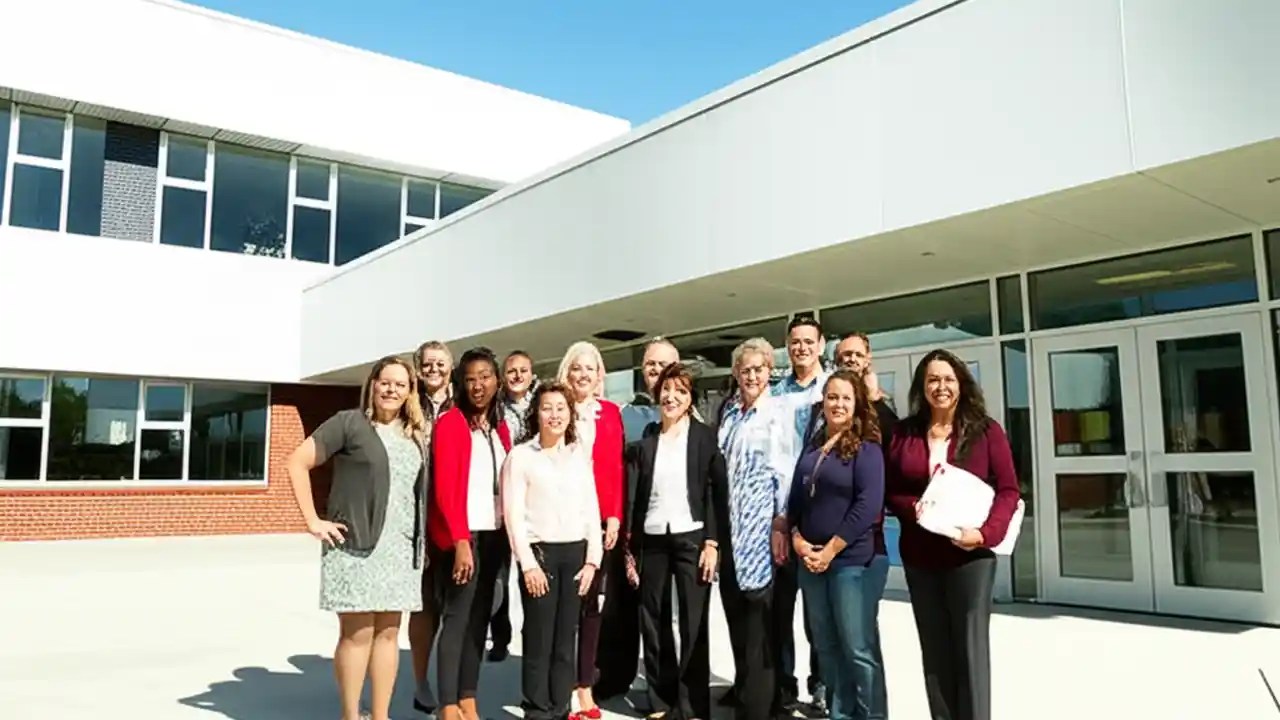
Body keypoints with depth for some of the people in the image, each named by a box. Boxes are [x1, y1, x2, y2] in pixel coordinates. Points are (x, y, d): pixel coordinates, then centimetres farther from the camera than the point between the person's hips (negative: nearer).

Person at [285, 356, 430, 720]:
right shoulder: (350, 422, -3)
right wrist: (313, 521, -10)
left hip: (401, 548, 5)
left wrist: (422, 541, 7)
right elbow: (298, 462, -6)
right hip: (355, 544, -5)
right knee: (357, 632, -2)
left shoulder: (416, 435, 13)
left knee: (388, 632, 9)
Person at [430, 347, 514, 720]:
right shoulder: (450, 423, -6)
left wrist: (511, 533, 5)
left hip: (493, 534, 6)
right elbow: (444, 488, -13)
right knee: (456, 618, -4)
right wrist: (460, 540, -19)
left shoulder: (499, 427, 14)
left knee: (479, 618, 9)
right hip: (462, 536, -6)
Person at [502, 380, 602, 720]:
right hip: (539, 552, -3)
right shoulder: (520, 455, -1)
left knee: (566, 639, 8)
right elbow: (513, 514, -6)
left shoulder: (580, 455, 11)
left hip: (576, 553, 4)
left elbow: (592, 510, 10)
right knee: (539, 640, -1)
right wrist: (528, 564, -12)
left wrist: (592, 559, 2)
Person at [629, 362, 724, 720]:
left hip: (691, 539, -3)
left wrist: (712, 543, -12)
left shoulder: (705, 436, 0)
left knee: (693, 625, 0)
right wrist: (632, 549, 6)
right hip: (652, 540, 3)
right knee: (651, 623, 7)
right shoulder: (647, 439, 8)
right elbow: (638, 496, 8)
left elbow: (718, 492, -4)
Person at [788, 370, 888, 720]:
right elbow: (795, 499, 14)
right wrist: (797, 540, -2)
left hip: (854, 561, -6)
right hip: (810, 561, 6)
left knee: (859, 649, -2)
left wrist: (831, 550, -15)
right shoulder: (811, 448, 12)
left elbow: (868, 505, -15)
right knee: (827, 648, 12)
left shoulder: (866, 447, -6)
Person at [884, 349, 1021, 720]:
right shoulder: (904, 432, 5)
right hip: (919, 556, 3)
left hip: (971, 553, -3)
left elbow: (1008, 489, -4)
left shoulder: (985, 430, -2)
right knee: (934, 648, 10)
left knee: (971, 646, 0)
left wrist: (986, 533, -18)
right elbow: (889, 490, 7)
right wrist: (913, 508, -14)